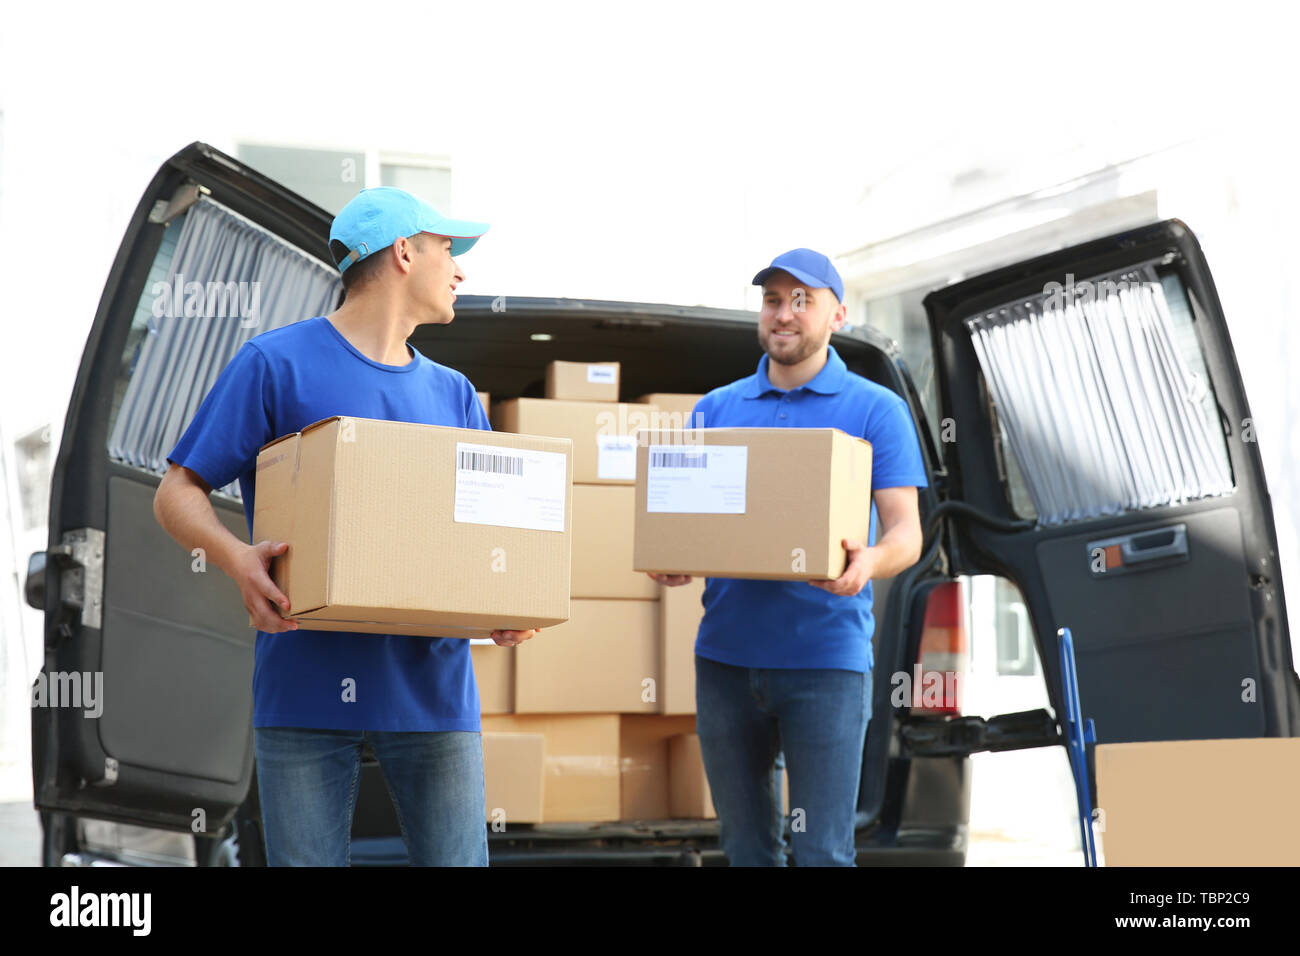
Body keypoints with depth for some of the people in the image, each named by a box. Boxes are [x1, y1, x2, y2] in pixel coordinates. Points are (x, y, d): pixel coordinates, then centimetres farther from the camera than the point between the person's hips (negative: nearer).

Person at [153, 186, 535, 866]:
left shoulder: (453, 395, 18)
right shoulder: (277, 363, 2)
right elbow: (177, 492, 0)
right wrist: (235, 556, -21)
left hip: (431, 684, 4)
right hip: (308, 683, -4)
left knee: (455, 857, 2)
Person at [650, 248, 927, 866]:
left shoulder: (875, 410, 5)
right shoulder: (715, 410, 15)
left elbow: (906, 533, -2)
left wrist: (870, 562, -25)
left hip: (826, 658, -4)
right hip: (726, 655, 4)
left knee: (822, 851, -7)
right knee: (745, 845, 10)